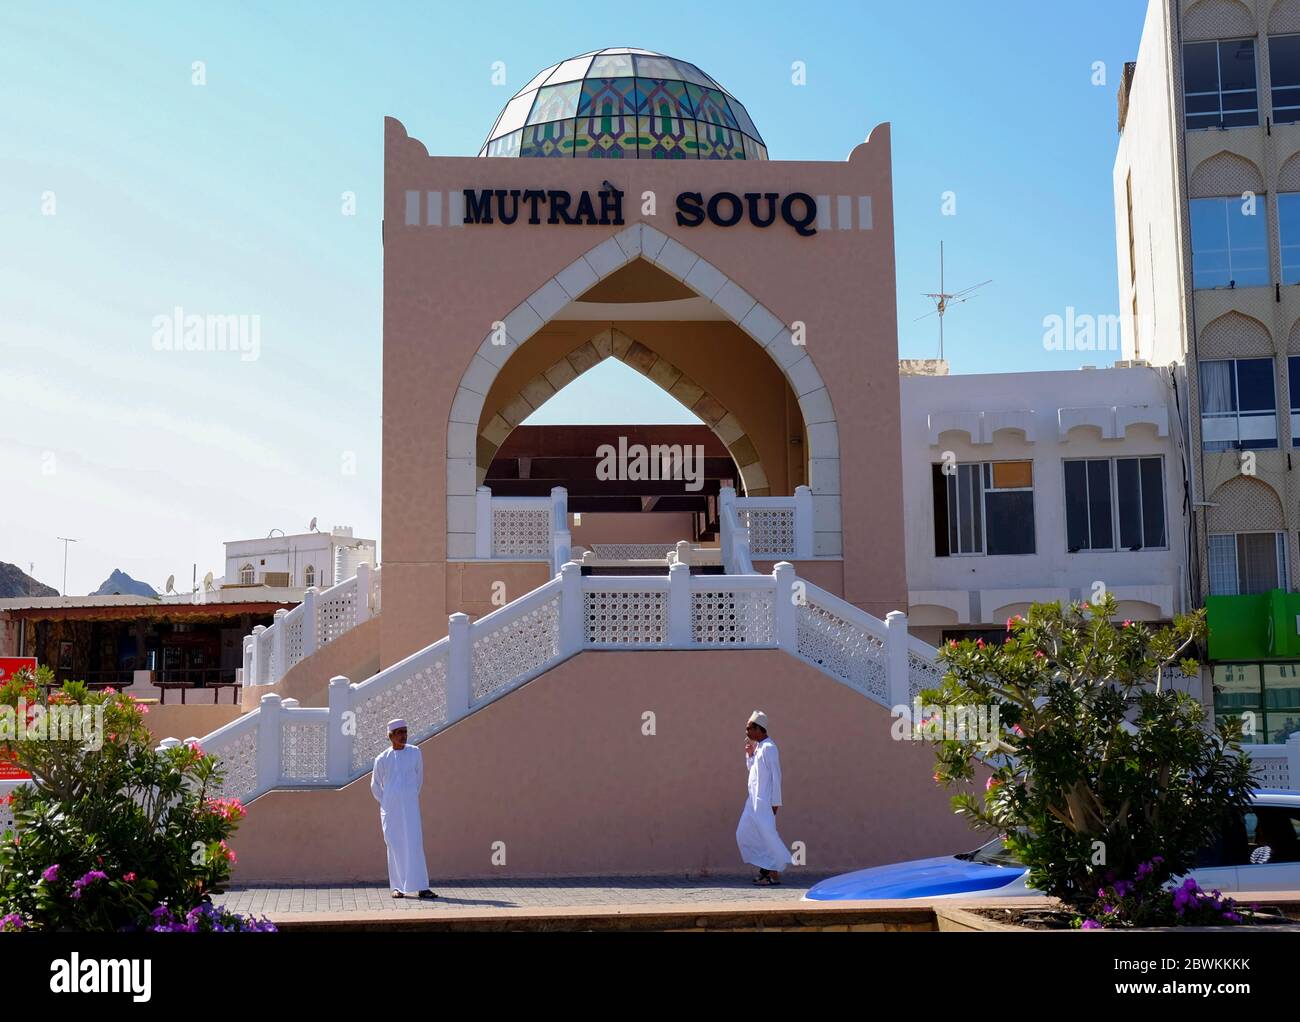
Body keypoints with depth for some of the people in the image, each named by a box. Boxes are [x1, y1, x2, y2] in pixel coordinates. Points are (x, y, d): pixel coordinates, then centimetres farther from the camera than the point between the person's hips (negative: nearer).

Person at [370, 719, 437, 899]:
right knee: (394, 845, 2)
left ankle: (421, 887, -6)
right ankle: (397, 887, 9)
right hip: (390, 809, 0)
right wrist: (385, 803, 9)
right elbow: (375, 786, 13)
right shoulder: (382, 759, 1)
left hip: (410, 806, 0)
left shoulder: (415, 753, 3)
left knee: (414, 843, -6)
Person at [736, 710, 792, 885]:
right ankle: (765, 867, 19)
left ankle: (775, 874, 0)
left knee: (767, 835, -7)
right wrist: (749, 753, 8)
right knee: (744, 833, 10)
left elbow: (776, 776, -16)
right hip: (753, 799, 10)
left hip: (765, 801, -10)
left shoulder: (768, 748, -14)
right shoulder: (757, 746, 14)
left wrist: (775, 802, -17)